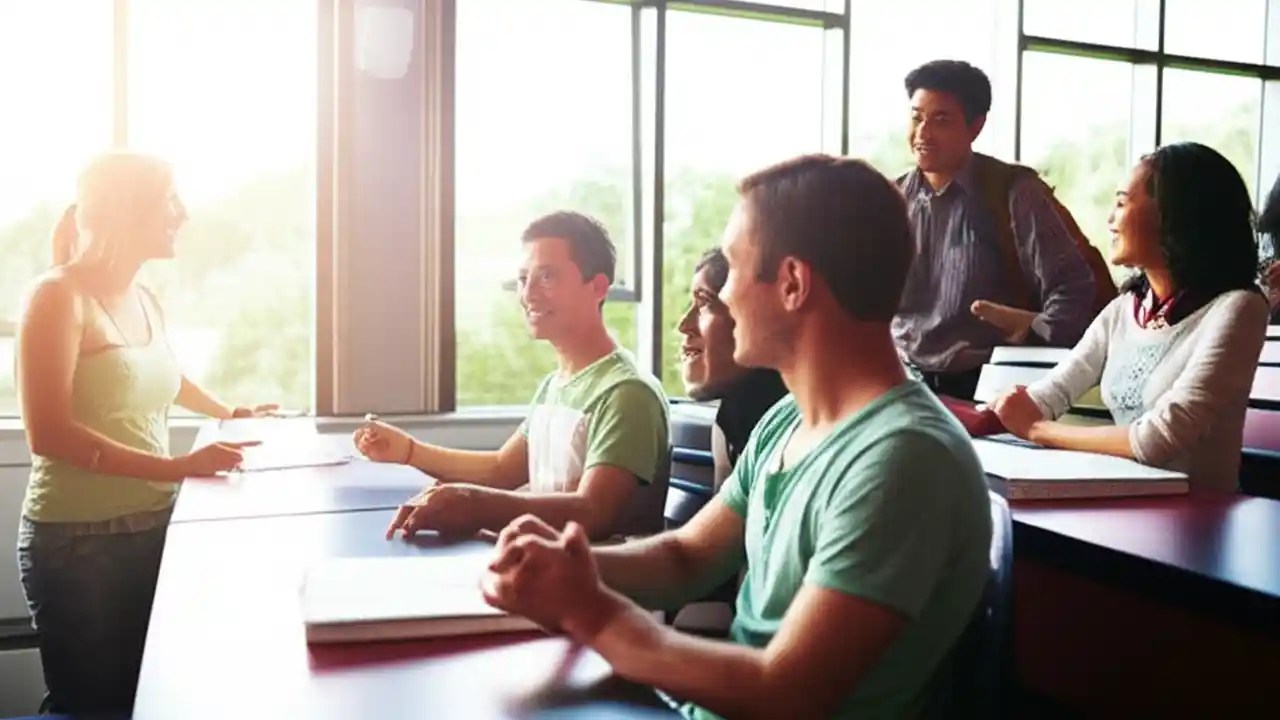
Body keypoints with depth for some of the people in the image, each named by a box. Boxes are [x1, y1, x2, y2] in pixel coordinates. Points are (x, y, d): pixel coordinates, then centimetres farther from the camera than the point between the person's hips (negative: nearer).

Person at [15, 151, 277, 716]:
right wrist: (175, 468, -26)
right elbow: (48, 433, -20)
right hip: (79, 541, -6)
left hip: (152, 529, 7)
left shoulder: (146, 302, 10)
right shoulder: (59, 297, -11)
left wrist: (229, 414, 33)